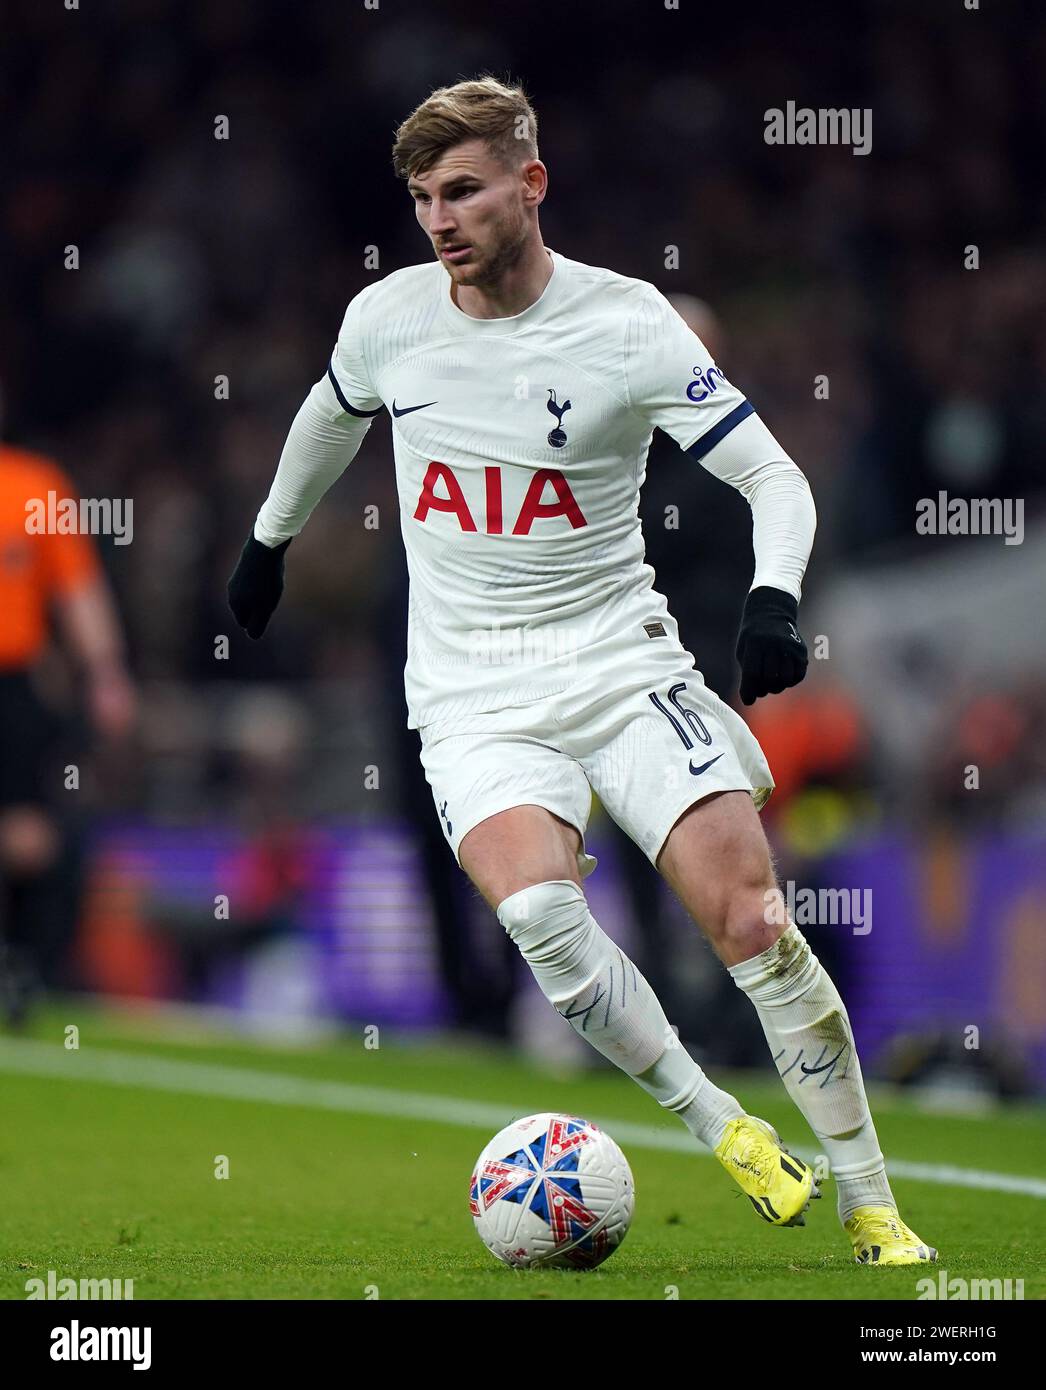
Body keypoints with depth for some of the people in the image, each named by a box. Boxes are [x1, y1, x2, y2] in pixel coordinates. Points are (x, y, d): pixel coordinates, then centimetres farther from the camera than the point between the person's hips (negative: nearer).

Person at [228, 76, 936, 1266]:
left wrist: (773, 596, -27)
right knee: (535, 908, -29)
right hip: (471, 696, 1)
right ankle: (714, 1124, -10)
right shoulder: (386, 317, 1)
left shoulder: (626, 322, -9)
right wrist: (269, 539, 37)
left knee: (752, 922, -13)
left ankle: (871, 1210, 0)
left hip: (622, 663, -1)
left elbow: (773, 475, -8)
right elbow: (331, 417, 25)